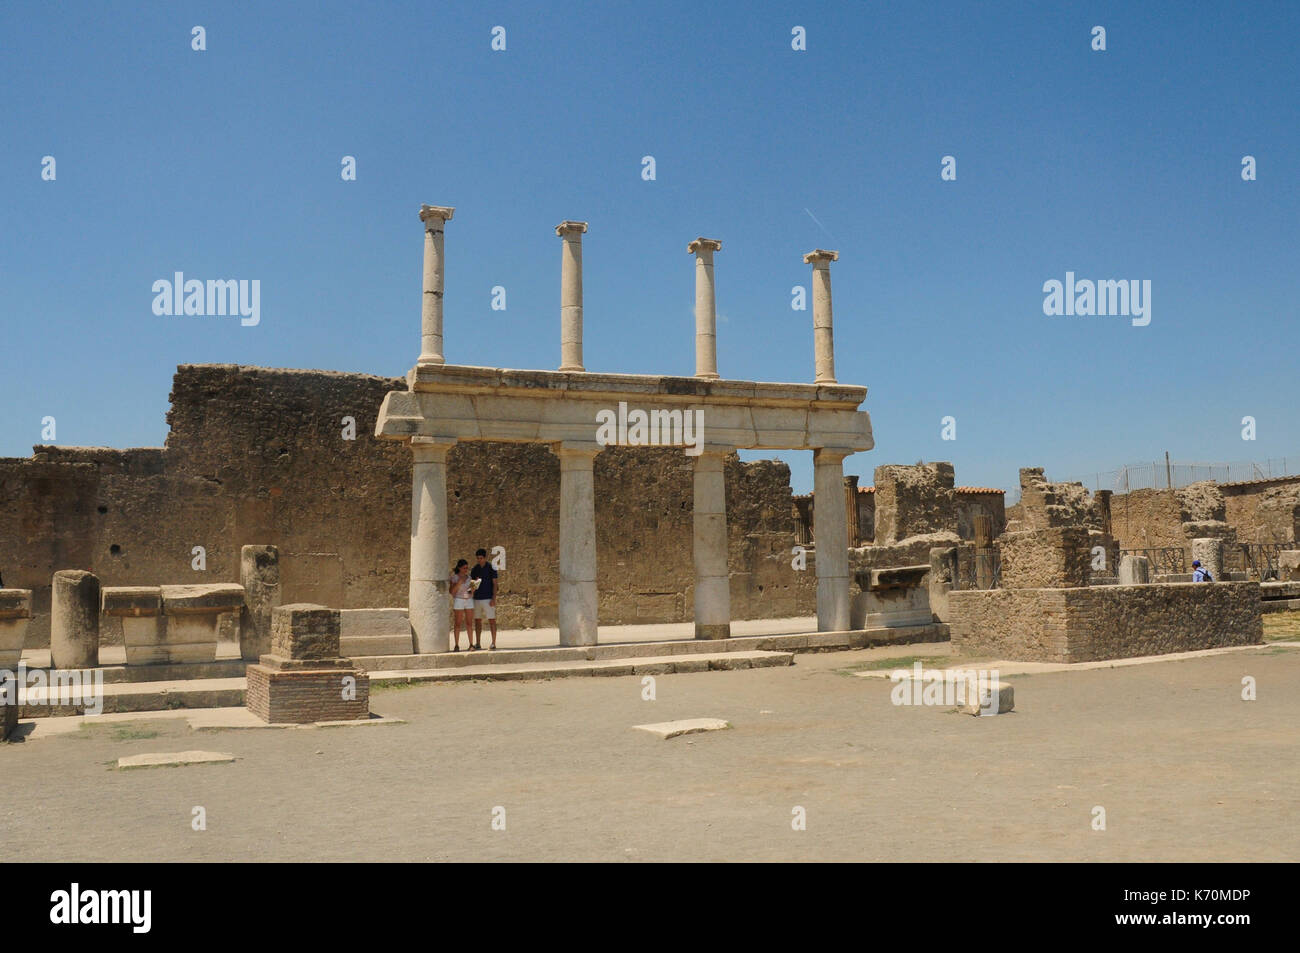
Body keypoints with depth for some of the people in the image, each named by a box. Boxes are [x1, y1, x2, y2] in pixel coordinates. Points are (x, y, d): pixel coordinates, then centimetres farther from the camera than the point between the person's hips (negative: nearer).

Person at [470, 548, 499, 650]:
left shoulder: (491, 568, -3)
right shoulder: (474, 569, 11)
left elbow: (494, 583, -5)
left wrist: (494, 598, -12)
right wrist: (473, 586, -9)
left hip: (488, 599, -5)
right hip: (477, 598, 5)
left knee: (492, 620, -4)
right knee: (477, 621, 7)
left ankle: (493, 643, -2)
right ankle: (478, 643, 14)